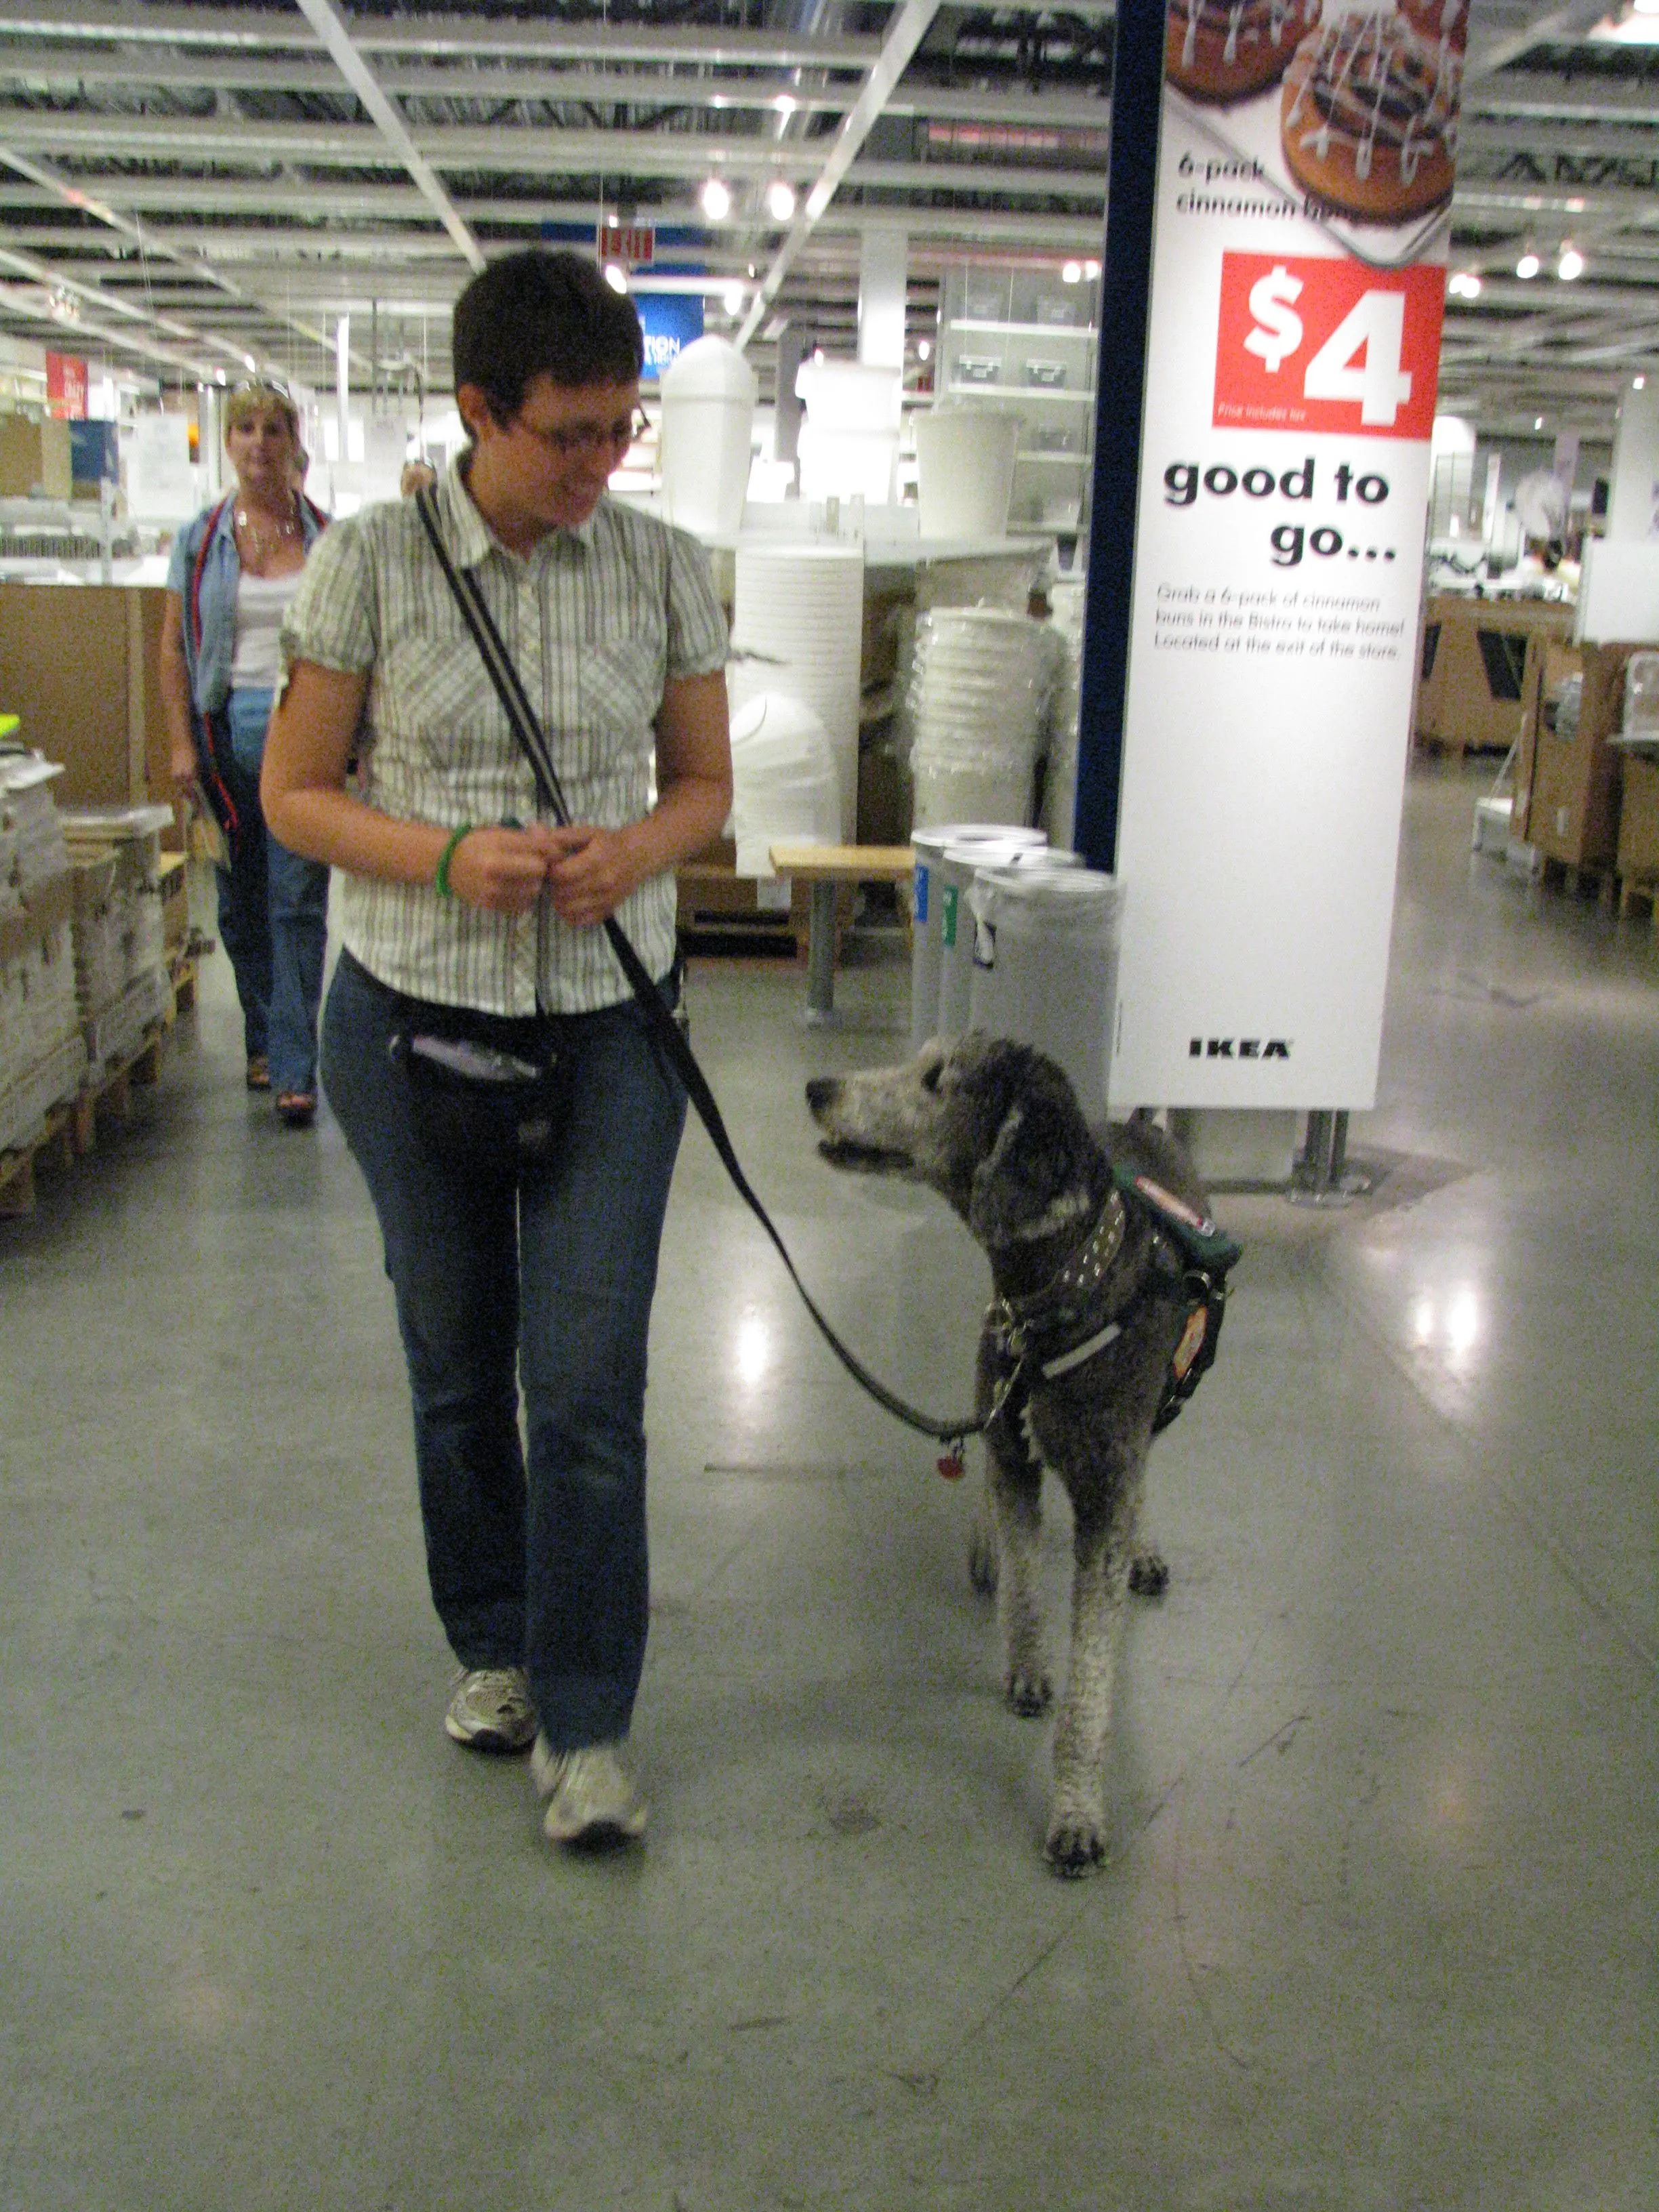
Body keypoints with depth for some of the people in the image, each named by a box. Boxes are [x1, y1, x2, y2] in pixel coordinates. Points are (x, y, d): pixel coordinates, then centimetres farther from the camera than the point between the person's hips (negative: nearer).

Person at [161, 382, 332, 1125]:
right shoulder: (200, 539, 6)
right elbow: (174, 649, 6)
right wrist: (182, 744, -2)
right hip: (225, 730, 2)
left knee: (298, 901, -6)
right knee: (241, 901, 10)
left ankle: (294, 1069, -4)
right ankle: (264, 1041, 26)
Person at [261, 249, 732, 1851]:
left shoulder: (665, 568, 0)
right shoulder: (372, 561, -6)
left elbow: (704, 784, 9)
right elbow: (296, 792, -1)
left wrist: (633, 850, -13)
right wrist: (450, 857, -18)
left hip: (608, 1019, 0)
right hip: (411, 1014, 0)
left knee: (590, 1385, -3)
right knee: (456, 1362, 13)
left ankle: (582, 1723, 12)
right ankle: (493, 1651, 35)